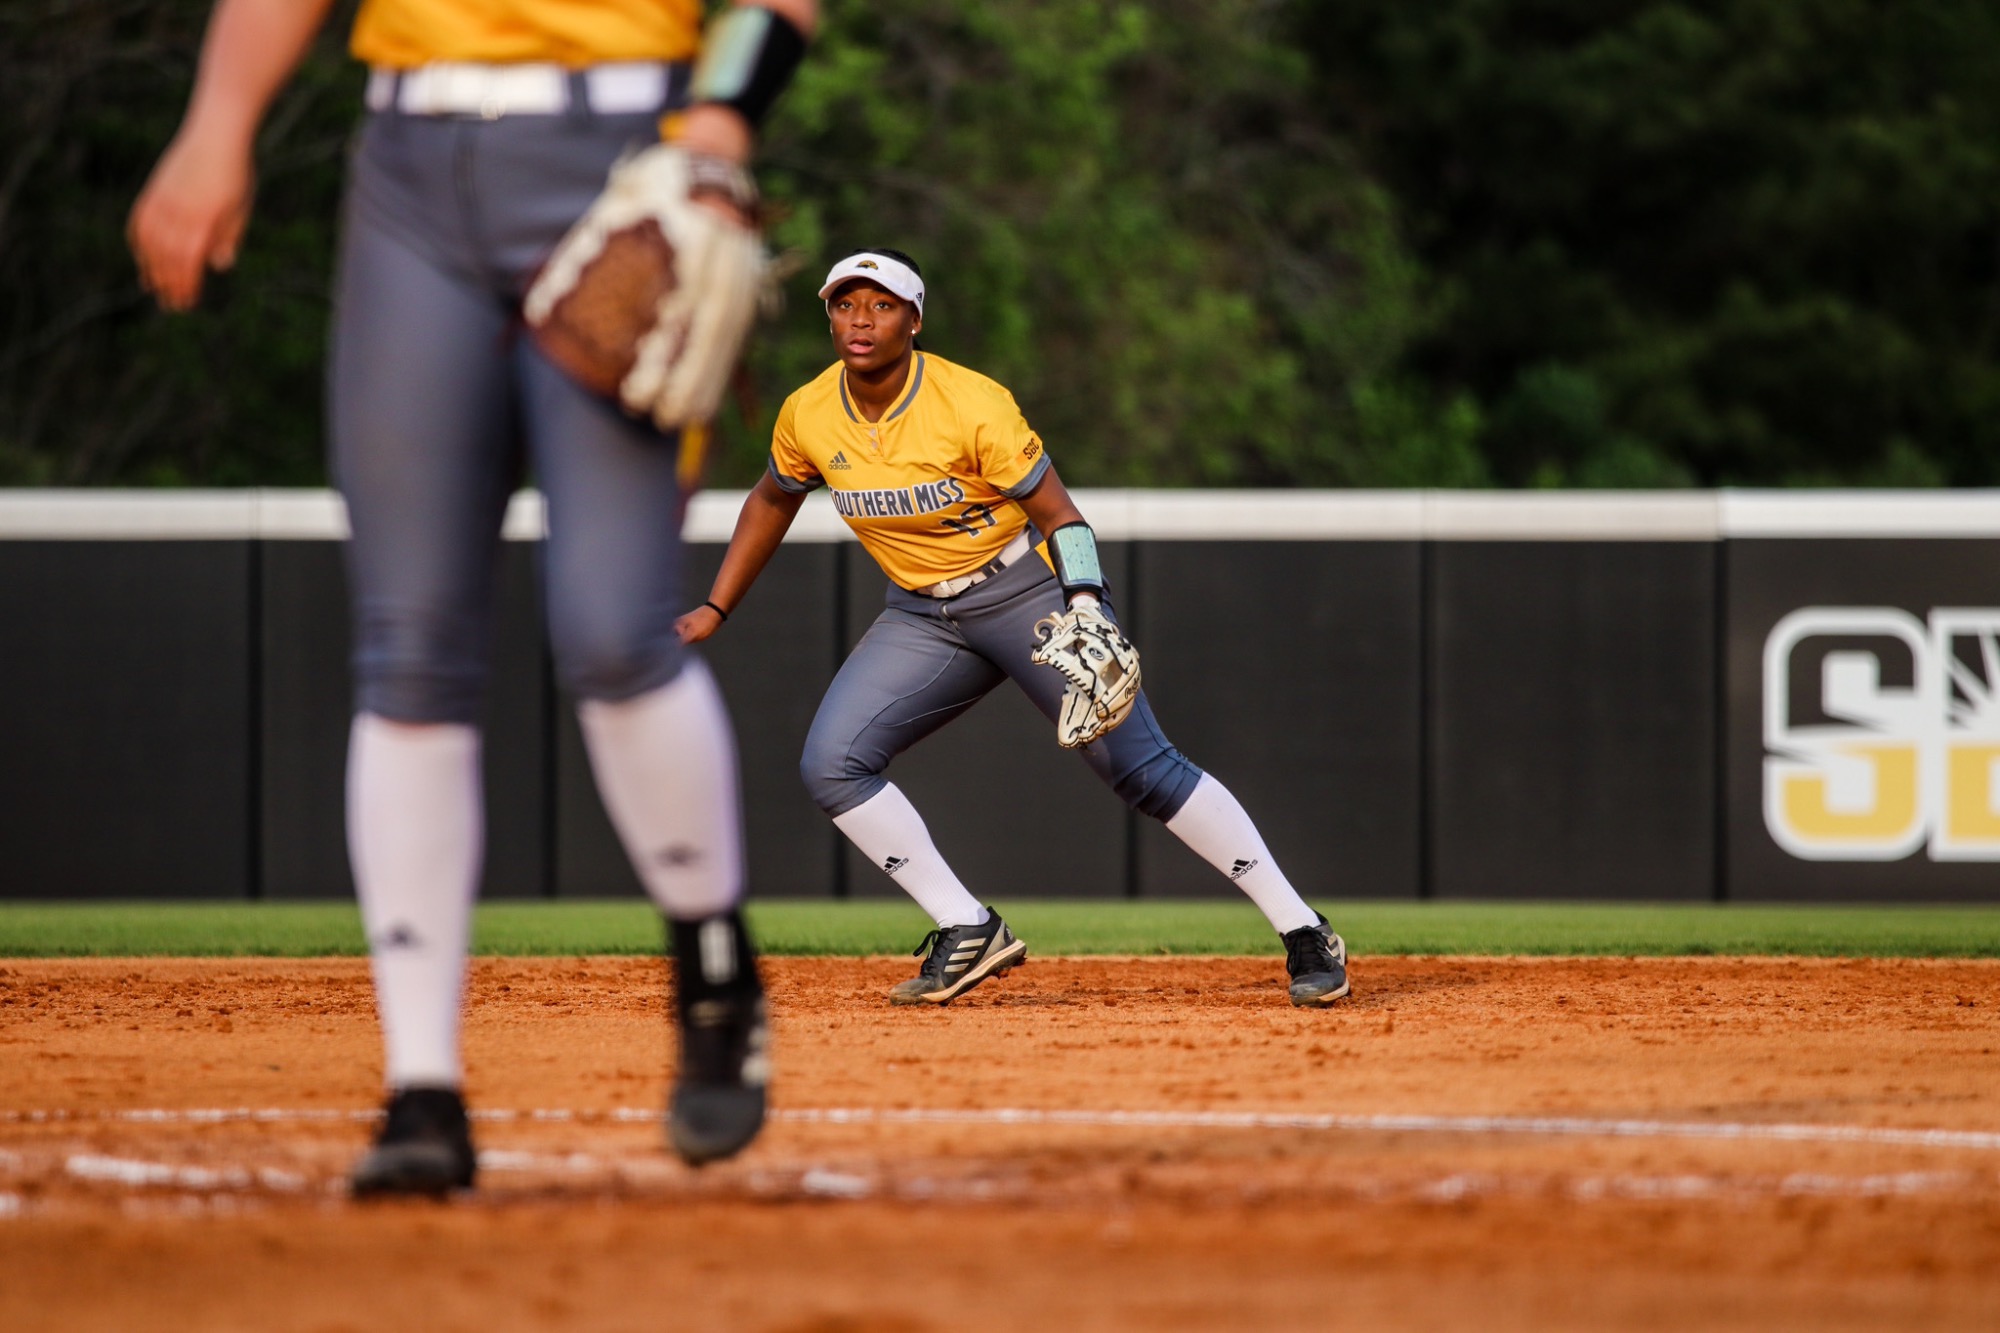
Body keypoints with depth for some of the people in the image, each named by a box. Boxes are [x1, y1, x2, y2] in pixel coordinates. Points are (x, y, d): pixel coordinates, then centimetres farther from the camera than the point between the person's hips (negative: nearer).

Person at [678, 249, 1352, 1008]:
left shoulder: (975, 406, -21)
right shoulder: (808, 418, -6)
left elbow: (1059, 513, -16)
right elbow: (772, 501, 15)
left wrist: (1087, 620, -30)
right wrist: (713, 611, 12)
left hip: (1029, 589, -5)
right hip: (922, 617, 5)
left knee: (1141, 768, -13)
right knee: (831, 766, -12)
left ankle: (1303, 932, -7)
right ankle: (970, 936, -6)